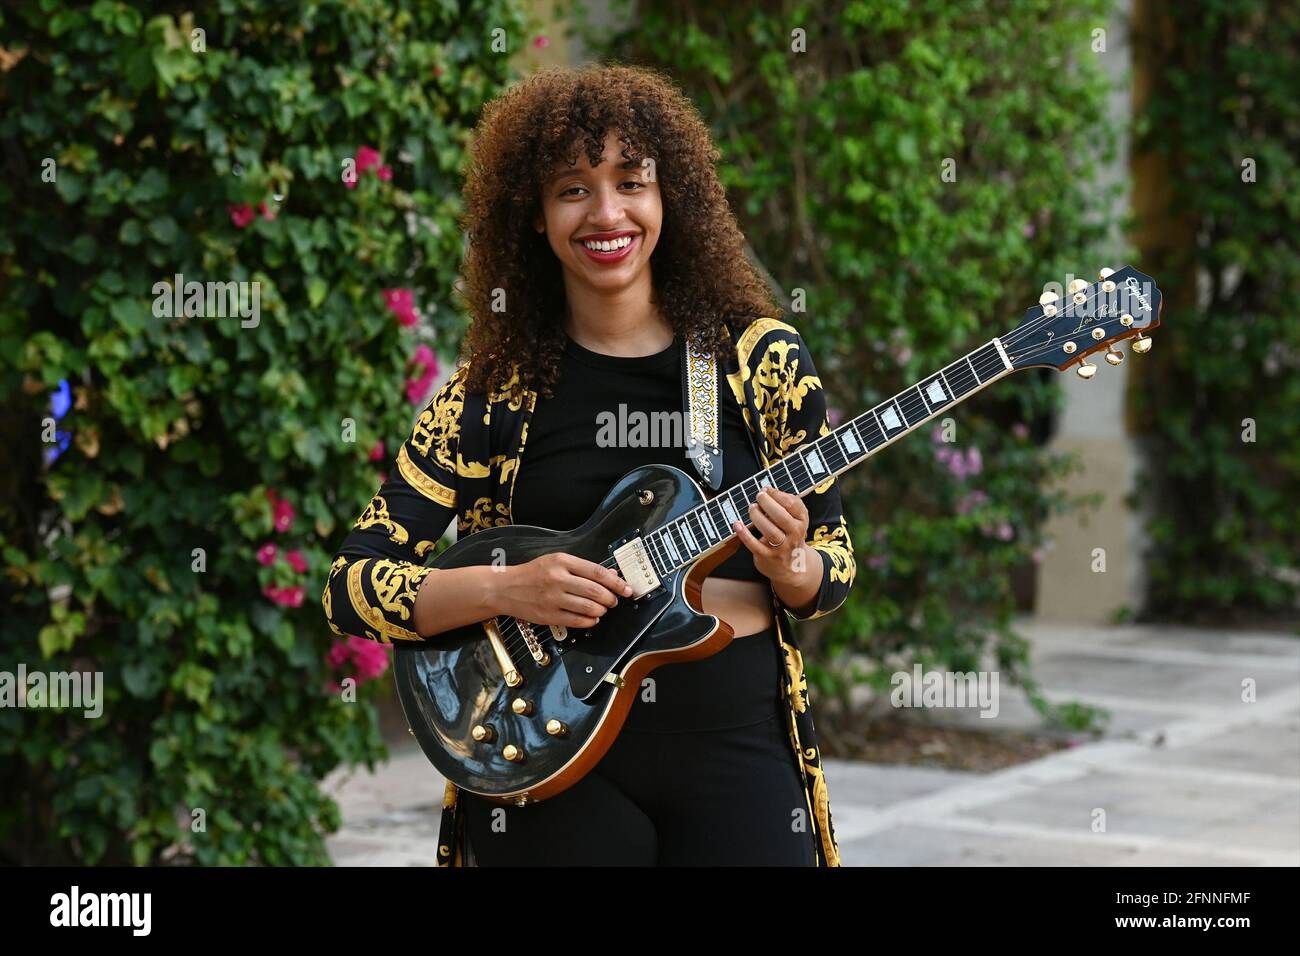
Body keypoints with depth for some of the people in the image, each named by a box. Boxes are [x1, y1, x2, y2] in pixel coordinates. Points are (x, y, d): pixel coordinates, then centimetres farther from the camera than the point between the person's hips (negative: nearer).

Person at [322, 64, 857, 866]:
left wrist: (788, 570, -14)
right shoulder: (495, 392, 0)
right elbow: (351, 587, -3)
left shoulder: (763, 359, 3)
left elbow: (835, 560, 9)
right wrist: (505, 590, -19)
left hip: (735, 739, 1)